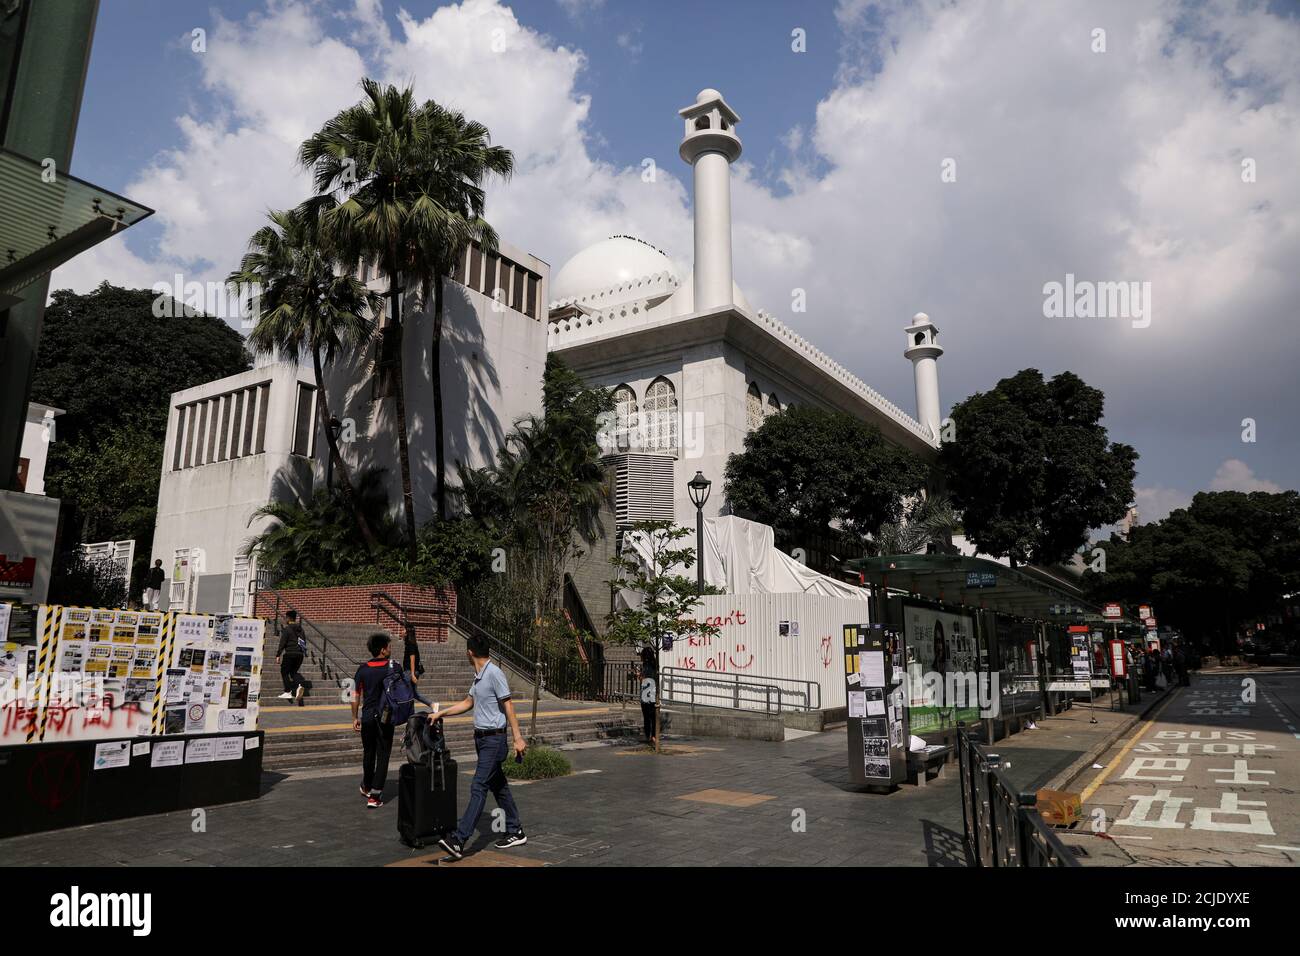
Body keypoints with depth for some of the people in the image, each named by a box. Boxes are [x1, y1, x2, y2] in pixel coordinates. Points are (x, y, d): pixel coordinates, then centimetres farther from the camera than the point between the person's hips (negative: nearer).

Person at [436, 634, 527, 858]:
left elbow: (508, 706, -17)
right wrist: (441, 713, 25)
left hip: (494, 740, -9)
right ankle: (515, 832, 23)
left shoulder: (494, 673, -16)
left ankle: (459, 841, -16)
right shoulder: (478, 676, 12)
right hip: (481, 737, 9)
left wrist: (518, 738, -18)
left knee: (478, 787, -12)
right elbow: (468, 703, 24)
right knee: (499, 786, 14)